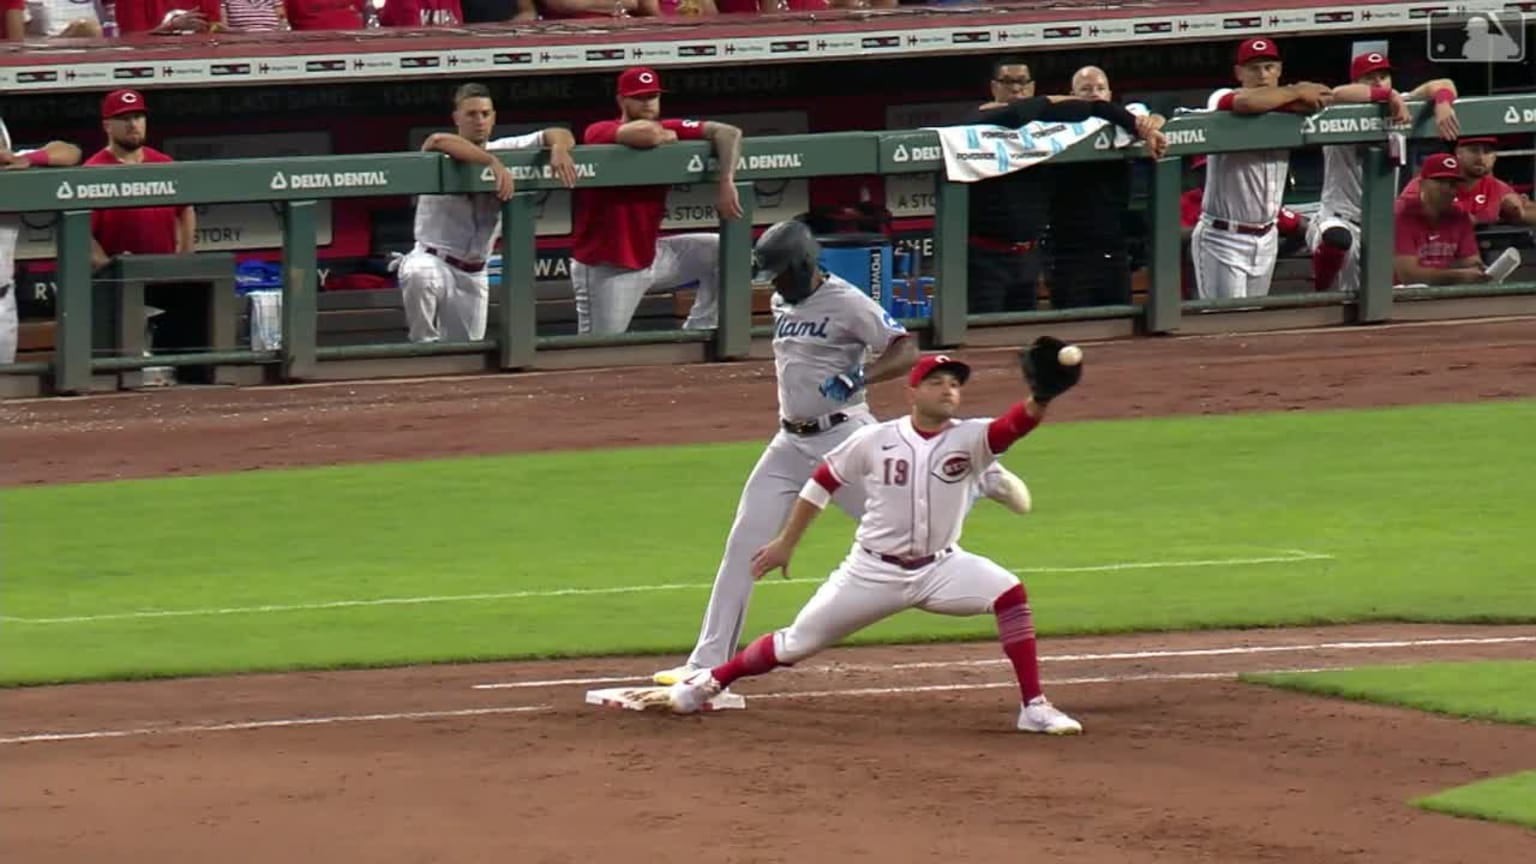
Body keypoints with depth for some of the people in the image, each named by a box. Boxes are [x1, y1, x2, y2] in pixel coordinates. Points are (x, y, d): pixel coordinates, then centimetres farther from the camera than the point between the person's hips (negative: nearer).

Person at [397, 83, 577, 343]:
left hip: (473, 276, 5)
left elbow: (559, 136, 0)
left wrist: (558, 149, -25)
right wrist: (494, 163, -44)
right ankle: (425, 345, -23)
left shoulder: (504, 150, 3)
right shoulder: (442, 157, -11)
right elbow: (438, 141, -37)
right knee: (419, 275, -40)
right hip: (433, 260, -5)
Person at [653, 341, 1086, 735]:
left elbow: (1013, 426, -30)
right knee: (798, 644, 3)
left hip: (940, 568, 1)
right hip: (873, 571, 0)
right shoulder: (875, 440, -9)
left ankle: (1033, 707, -17)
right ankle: (706, 684, 26)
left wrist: (1040, 399, -51)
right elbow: (822, 482, 3)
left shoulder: (968, 439, -10)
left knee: (1009, 592, -24)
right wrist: (786, 542, 7)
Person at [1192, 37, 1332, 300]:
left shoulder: (1284, 107, 6)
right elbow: (1244, 102, -31)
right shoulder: (1222, 100, -9)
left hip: (1265, 239, 6)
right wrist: (1296, 92, -18)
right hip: (1222, 239, -6)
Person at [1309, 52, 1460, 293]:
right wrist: (1389, 96, -35)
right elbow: (1336, 95, -33)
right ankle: (1321, 292, -17)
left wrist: (1442, 104, -28)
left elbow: (1444, 86, -5)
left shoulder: (1399, 107, 4)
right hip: (1339, 219, -5)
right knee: (1337, 237, -38)